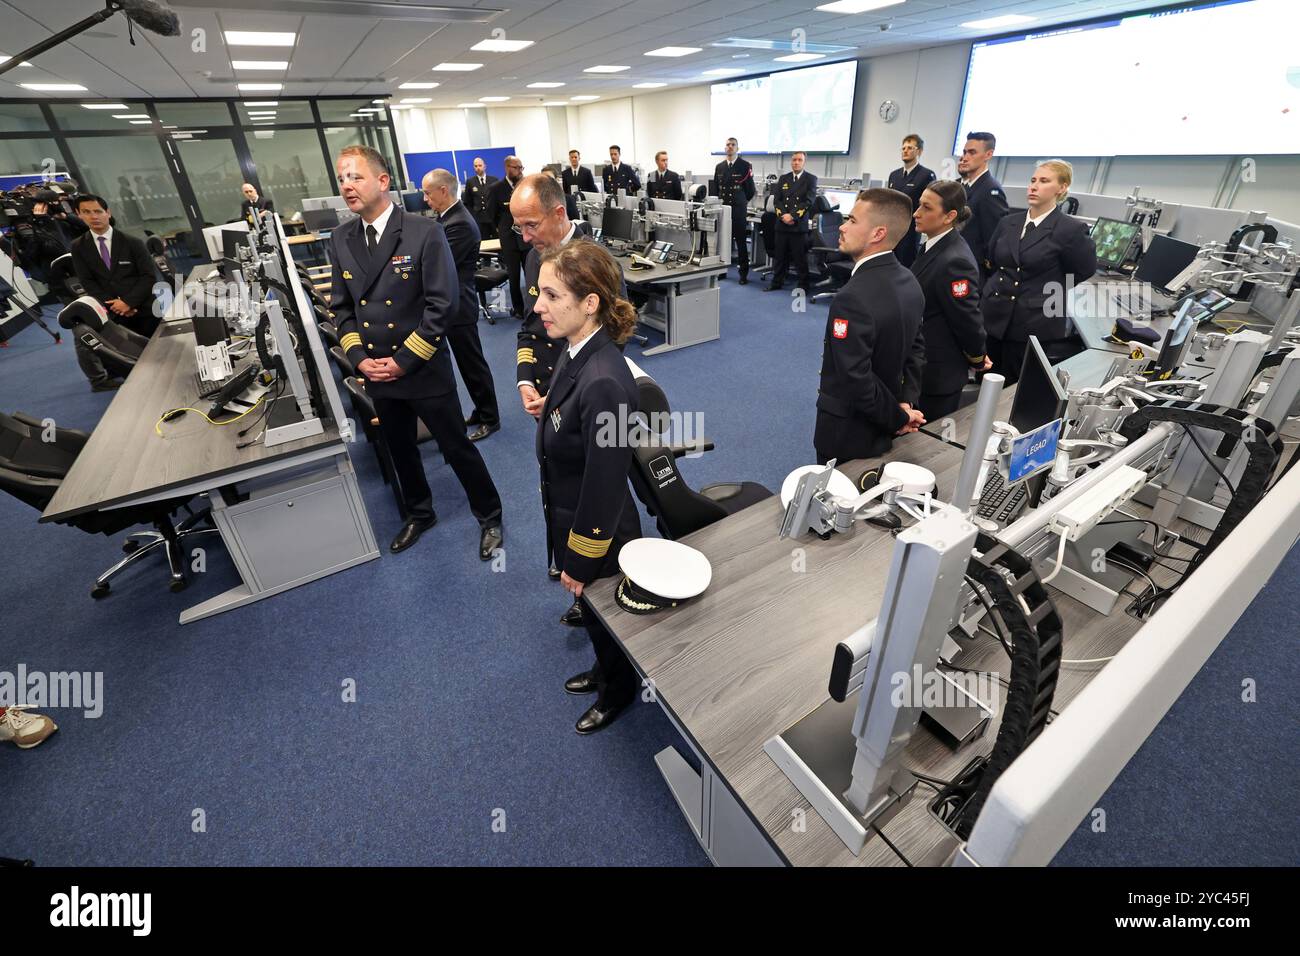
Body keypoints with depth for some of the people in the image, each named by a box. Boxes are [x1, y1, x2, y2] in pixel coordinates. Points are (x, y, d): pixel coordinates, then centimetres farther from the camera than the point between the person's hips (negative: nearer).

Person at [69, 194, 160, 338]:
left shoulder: (133, 242, 0)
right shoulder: (78, 247, 7)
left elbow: (150, 276, -5)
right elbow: (87, 281, 6)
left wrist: (128, 301, -14)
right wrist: (112, 305, -9)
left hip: (145, 309, -2)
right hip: (115, 314, 2)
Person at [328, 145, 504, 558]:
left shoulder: (424, 232, -12)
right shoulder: (340, 238, 6)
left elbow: (443, 304, -16)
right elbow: (340, 306, 11)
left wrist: (404, 361, -15)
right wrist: (359, 358, -4)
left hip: (424, 370, -6)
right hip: (376, 372, 6)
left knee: (457, 448, 4)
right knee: (400, 450, 19)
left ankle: (489, 517, 24)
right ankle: (420, 513, 42)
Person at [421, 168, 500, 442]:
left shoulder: (460, 224, -21)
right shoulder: (448, 216, 9)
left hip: (458, 308, -9)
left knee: (473, 365, 2)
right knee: (467, 364, 17)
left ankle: (490, 419, 15)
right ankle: (481, 411, 30)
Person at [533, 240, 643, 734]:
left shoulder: (603, 383, -34)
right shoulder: (577, 351, -6)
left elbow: (604, 487, -27)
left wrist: (581, 564, -16)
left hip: (598, 532, -8)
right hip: (569, 517, 8)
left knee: (604, 616, 20)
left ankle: (619, 690, 50)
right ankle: (605, 669, 58)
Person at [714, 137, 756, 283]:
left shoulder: (745, 166, -1)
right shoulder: (719, 167, 11)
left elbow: (750, 190, 0)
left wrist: (741, 201, 7)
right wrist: (720, 200, 9)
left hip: (739, 210, -4)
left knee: (741, 242, 0)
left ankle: (743, 274, 4)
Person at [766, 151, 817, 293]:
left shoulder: (811, 179, 3)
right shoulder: (783, 179, 14)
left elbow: (808, 201, -7)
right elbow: (776, 200, 7)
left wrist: (793, 216, -16)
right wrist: (783, 215, -11)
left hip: (799, 225, -3)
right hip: (782, 224, 3)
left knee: (800, 257, 0)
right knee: (780, 255, 9)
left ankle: (803, 286, 8)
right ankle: (777, 282, 21)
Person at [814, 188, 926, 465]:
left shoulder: (853, 298, -29)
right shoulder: (909, 282, 0)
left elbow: (857, 380, -29)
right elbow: (915, 348, 6)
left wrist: (898, 418, -15)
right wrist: (906, 403, -1)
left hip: (846, 434, -8)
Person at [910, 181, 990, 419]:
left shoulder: (955, 261, -24)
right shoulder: (935, 246, 6)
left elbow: (968, 319, -19)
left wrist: (977, 360, -4)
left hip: (937, 374, -8)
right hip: (920, 366, 8)